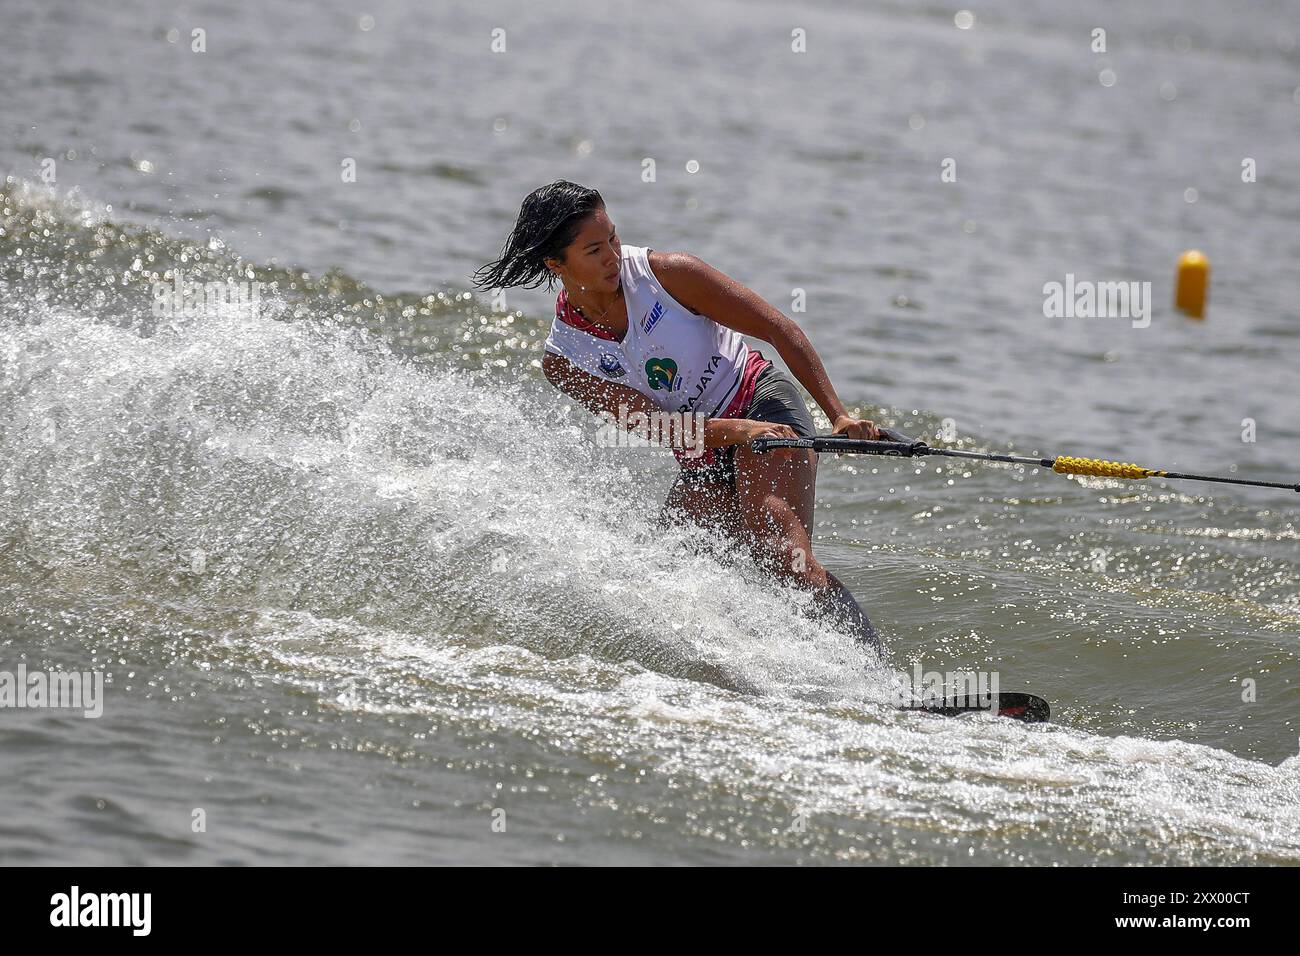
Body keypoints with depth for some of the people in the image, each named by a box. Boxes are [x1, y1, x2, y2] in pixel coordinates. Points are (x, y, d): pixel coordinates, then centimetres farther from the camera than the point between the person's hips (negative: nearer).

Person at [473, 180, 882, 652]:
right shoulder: (563, 361, -6)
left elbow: (781, 330, -8)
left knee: (781, 555, -27)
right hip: (702, 464, 5)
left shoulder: (666, 273, -12)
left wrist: (839, 415, -17)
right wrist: (738, 431, -33)